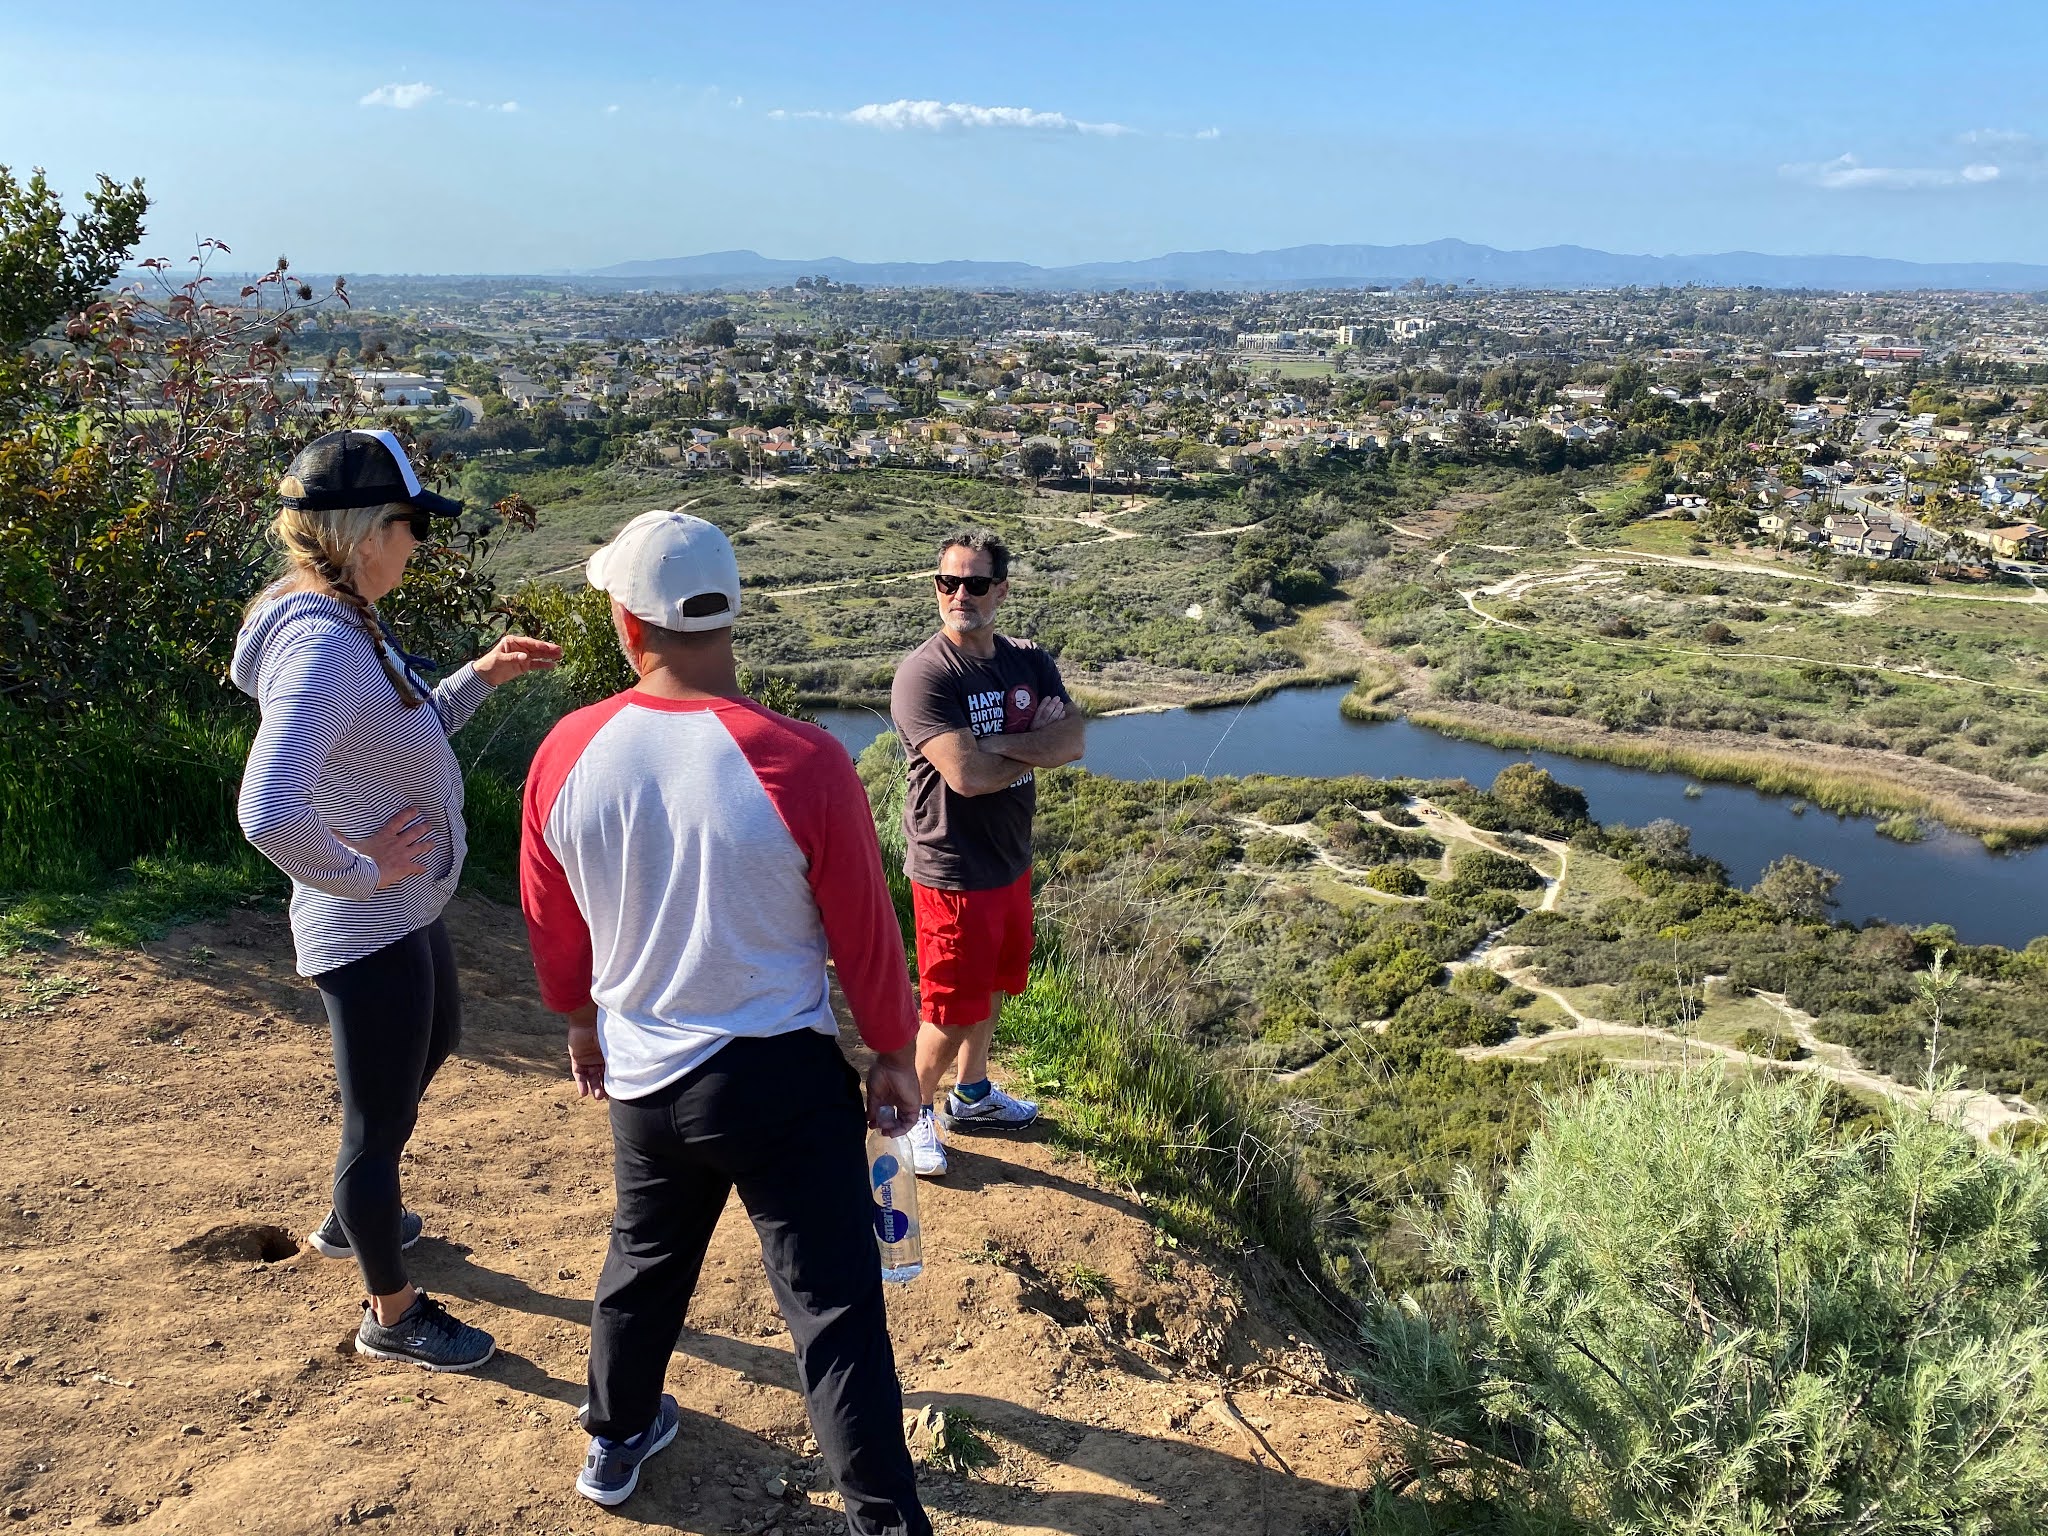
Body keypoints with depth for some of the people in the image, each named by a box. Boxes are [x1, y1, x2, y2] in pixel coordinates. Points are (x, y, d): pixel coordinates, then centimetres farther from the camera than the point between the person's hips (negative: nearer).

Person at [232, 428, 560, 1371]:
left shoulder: (347, 626, 3)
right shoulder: (322, 643, -28)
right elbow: (270, 814, -40)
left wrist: (481, 677, 9)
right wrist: (361, 872, -24)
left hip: (407, 916, 11)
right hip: (369, 936, -11)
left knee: (431, 1049, 33)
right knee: (382, 1119, 9)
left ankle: (349, 1220, 55)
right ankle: (391, 1313, 32)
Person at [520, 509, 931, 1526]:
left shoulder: (567, 755, -9)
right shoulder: (802, 764, -22)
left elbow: (551, 924, 5)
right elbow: (865, 935, -11)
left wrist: (582, 1020, 24)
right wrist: (895, 1055, 5)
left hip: (639, 1075, 5)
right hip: (780, 1076, -5)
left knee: (645, 1259, 28)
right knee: (834, 1307, 5)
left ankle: (617, 1440, 48)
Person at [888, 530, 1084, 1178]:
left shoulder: (1031, 662, 3)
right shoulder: (925, 674, -18)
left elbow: (1073, 742, -11)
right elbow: (966, 773, -28)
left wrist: (995, 743, -24)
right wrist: (1035, 743, -14)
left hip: (1012, 861, 7)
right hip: (953, 872, -7)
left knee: (991, 986, 23)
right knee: (952, 1012, 3)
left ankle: (971, 1094, 44)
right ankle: (914, 1112, 26)